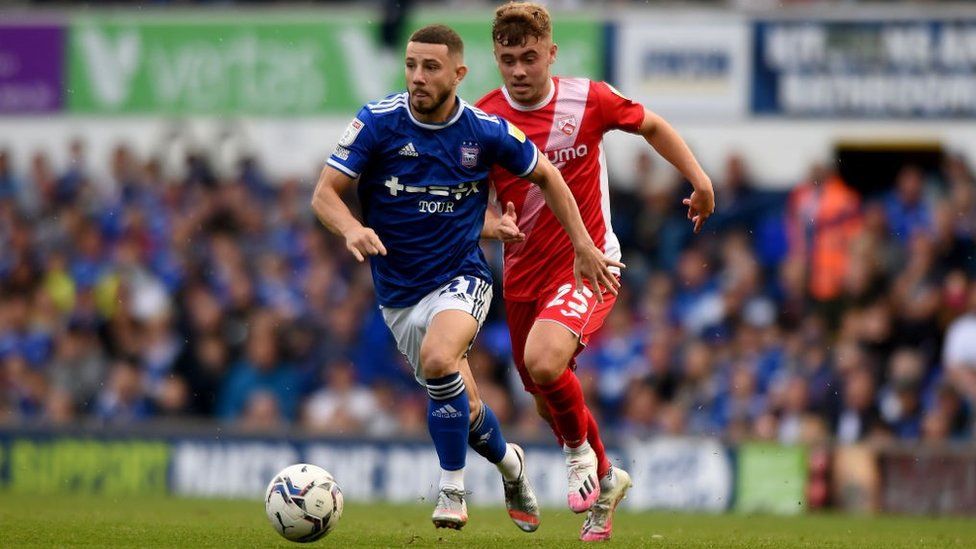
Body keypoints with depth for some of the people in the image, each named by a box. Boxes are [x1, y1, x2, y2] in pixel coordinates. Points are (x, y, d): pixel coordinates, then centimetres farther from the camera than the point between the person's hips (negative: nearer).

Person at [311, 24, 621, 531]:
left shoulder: (486, 132, -9)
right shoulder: (377, 122, -12)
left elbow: (545, 176, 8)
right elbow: (325, 194, -10)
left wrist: (583, 246, 6)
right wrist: (351, 229, -32)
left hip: (461, 278, -2)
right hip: (398, 293, 2)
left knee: (437, 358, -33)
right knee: (464, 412, 6)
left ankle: (452, 491, -17)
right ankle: (508, 462, 41)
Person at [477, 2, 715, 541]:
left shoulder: (588, 100, -10)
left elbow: (651, 125, 10)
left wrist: (699, 180, 3)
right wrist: (493, 225, -20)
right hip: (524, 273, 4)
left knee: (544, 361, -30)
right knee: (547, 399, 13)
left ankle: (581, 449, 1)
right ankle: (605, 477, 42)